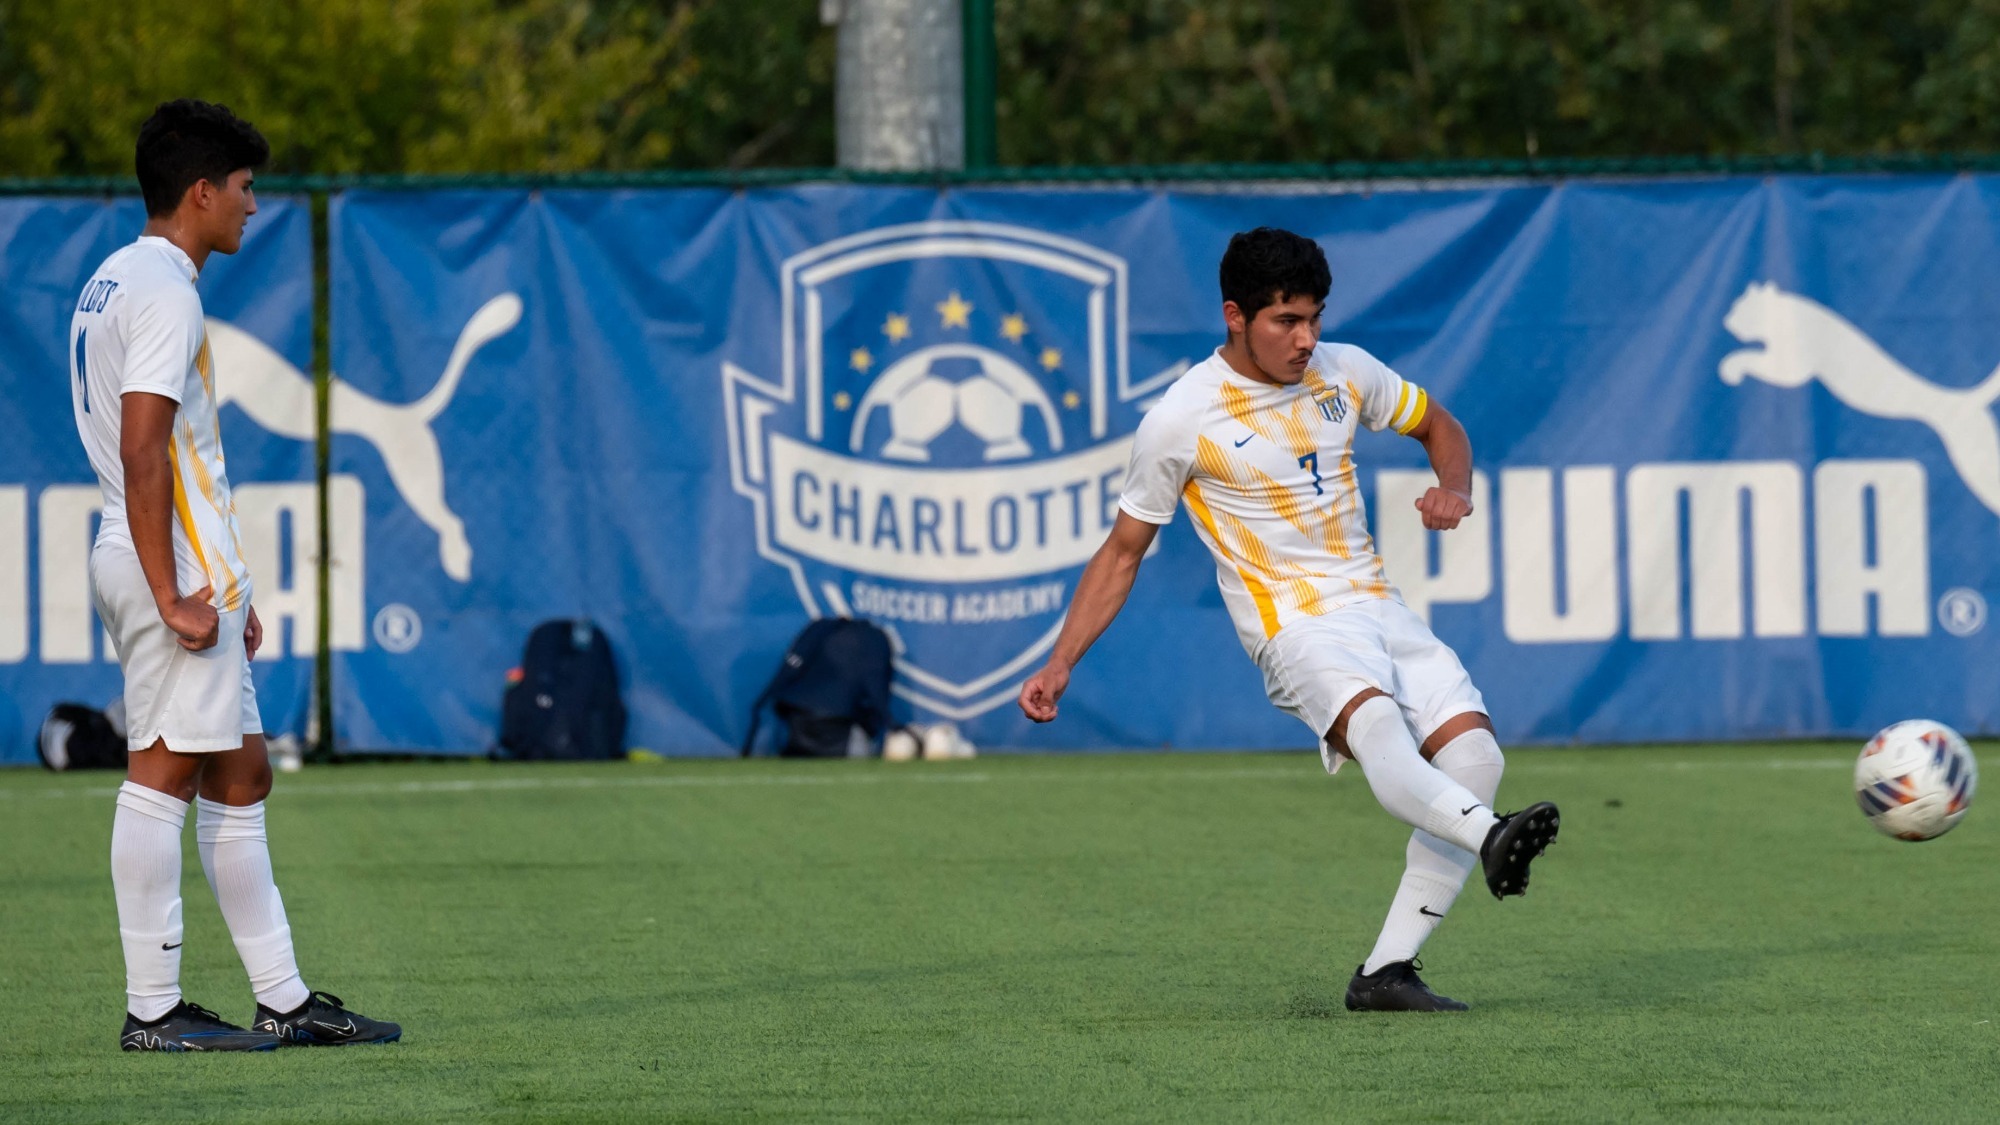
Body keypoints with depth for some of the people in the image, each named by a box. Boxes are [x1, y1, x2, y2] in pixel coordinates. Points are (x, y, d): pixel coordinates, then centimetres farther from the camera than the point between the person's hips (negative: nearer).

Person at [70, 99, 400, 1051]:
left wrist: (225, 590, 24)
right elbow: (142, 452, -21)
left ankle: (282, 1000, 14)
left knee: (238, 773, 11)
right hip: (171, 566, -10)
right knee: (165, 771, -7)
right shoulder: (164, 292, -13)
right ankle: (152, 1010, -5)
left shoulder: (114, 282, 19)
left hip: (180, 570, 10)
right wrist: (172, 596, -21)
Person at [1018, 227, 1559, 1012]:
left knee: (1472, 749, -15)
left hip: (1377, 606, 5)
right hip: (1293, 623, -5)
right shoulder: (1181, 421, -4)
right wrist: (1059, 666, 1)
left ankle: (1386, 972, -12)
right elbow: (1123, 551, 7)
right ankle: (1489, 837, -61)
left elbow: (1439, 427, 26)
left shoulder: (1345, 372, 8)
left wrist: (1454, 490, 3)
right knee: (1377, 726, -37)